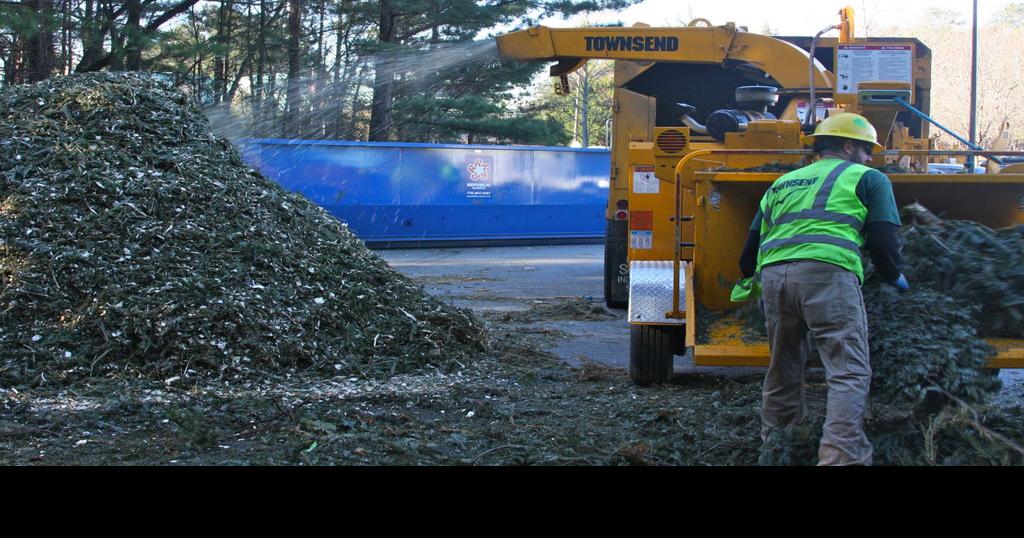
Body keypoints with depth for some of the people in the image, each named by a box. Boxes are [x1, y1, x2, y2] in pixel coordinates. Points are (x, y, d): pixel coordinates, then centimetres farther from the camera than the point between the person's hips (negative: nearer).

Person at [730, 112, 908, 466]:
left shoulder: (782, 183, 31)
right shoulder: (867, 178, 16)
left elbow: (752, 245, 29)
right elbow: (883, 238, 6)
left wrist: (749, 278, 48)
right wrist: (893, 277, 24)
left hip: (773, 274, 6)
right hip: (826, 271, -6)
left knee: (782, 372, 17)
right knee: (849, 372, -8)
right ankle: (842, 456, -22)